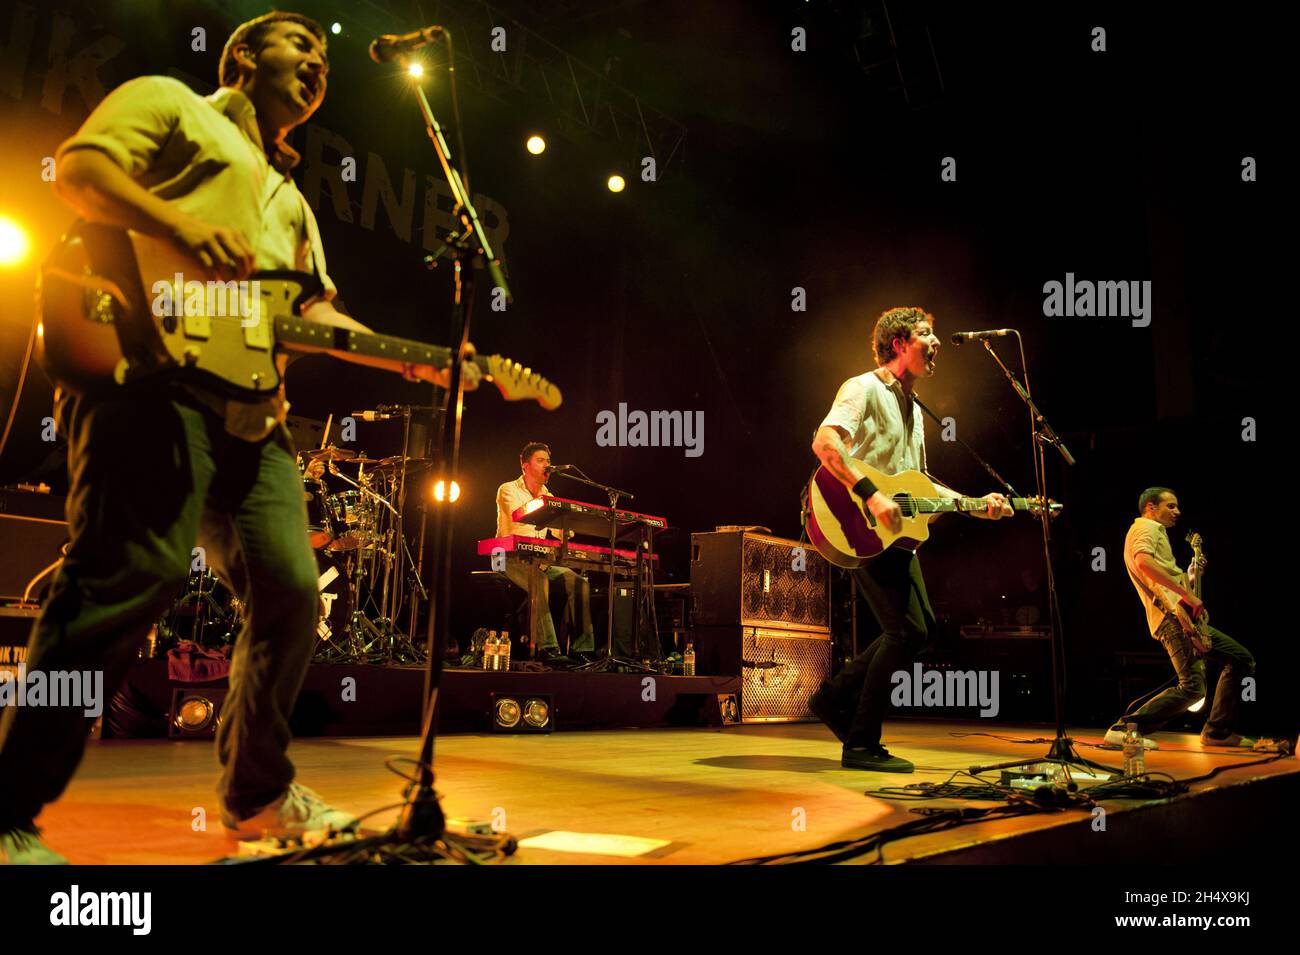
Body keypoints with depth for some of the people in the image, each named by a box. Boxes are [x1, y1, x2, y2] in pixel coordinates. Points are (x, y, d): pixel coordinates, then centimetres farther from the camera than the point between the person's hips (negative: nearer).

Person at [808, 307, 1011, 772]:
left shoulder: (914, 410, 22)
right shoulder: (864, 388, -7)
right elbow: (824, 442, -23)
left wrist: (975, 505, 16)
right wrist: (872, 495, -29)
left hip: (896, 531, 10)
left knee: (919, 626, 11)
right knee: (908, 631, -12)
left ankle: (836, 697, 20)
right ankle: (862, 745, -1)